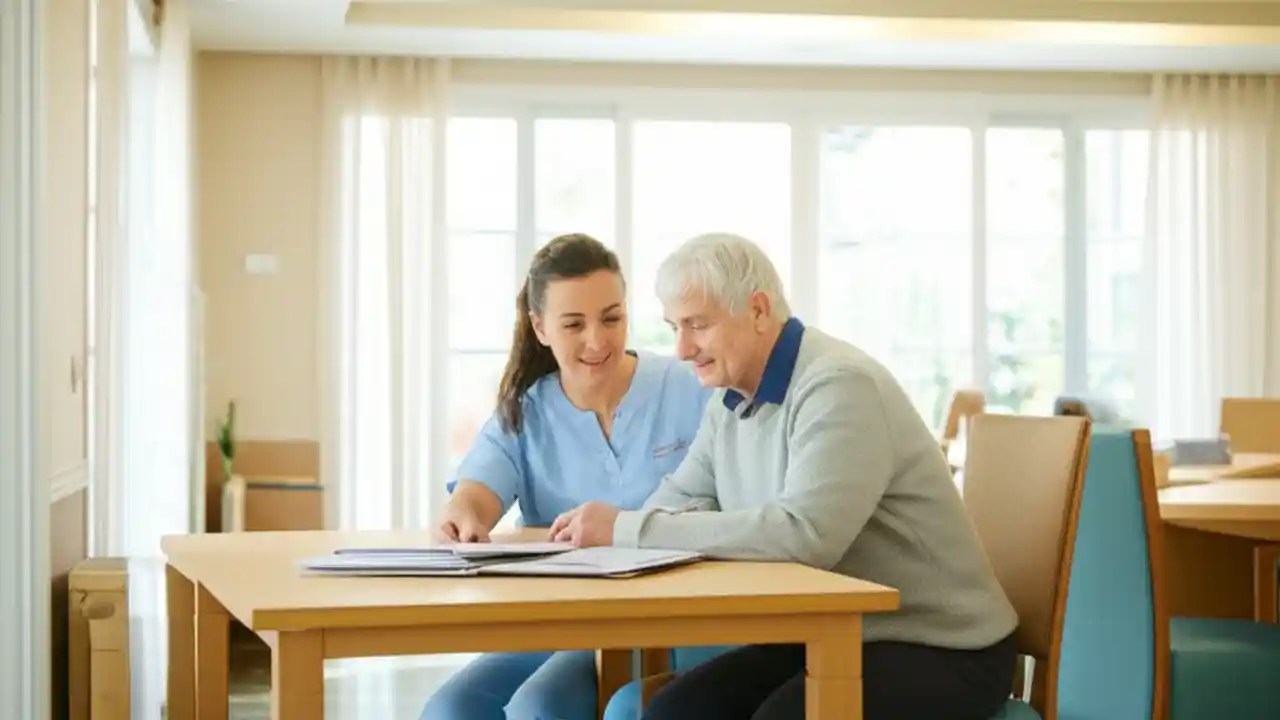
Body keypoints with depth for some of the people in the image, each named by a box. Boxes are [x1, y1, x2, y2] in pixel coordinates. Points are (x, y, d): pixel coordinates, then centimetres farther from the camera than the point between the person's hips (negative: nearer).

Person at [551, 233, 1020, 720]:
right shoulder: (731, 399, 7)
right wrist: (604, 531, -14)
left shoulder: (838, 386, -21)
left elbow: (805, 534, -33)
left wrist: (628, 530, -30)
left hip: (938, 647, -8)